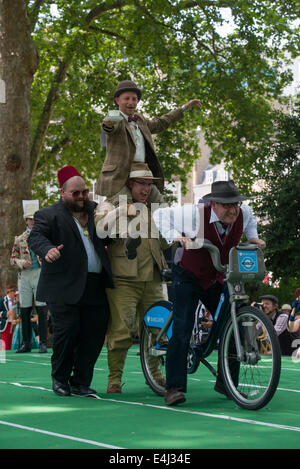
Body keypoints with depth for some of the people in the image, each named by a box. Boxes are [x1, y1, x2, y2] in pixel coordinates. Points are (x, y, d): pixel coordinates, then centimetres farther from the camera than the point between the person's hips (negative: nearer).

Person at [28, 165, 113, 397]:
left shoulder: (95, 210, 19)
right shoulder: (49, 215, 3)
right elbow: (35, 236, -11)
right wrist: (47, 249, -31)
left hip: (96, 287, 5)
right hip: (65, 288, -4)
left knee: (94, 334, 1)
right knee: (67, 330, -9)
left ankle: (80, 382, 13)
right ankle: (60, 378, 13)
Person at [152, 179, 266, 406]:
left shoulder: (244, 213, -12)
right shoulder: (196, 214, -26)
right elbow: (161, 214, -13)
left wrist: (253, 237, -1)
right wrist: (175, 235, -27)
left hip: (217, 280, 5)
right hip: (189, 277, -4)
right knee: (182, 329, -15)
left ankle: (226, 384, 14)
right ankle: (174, 387, -12)